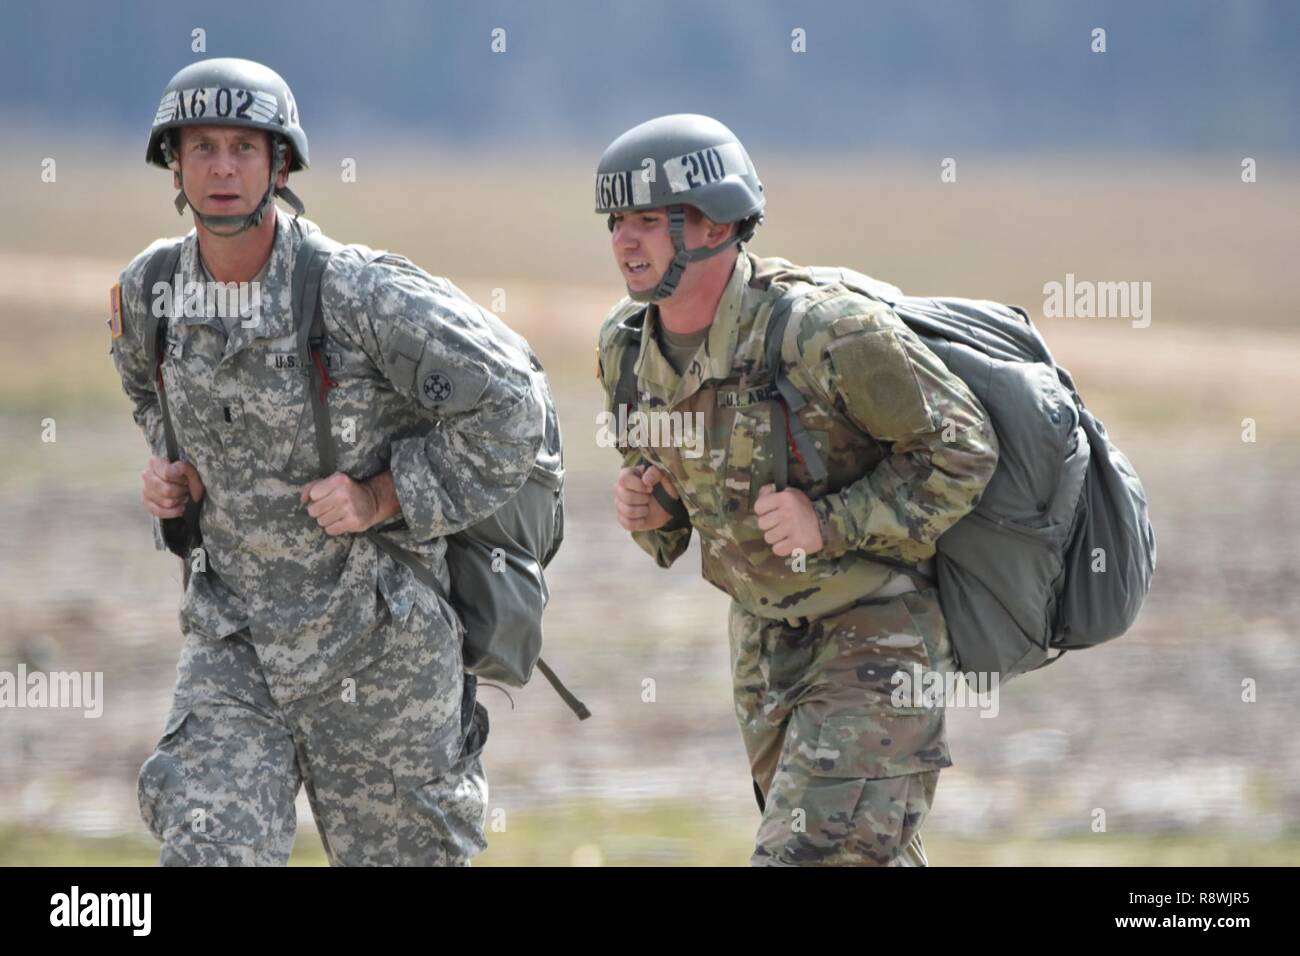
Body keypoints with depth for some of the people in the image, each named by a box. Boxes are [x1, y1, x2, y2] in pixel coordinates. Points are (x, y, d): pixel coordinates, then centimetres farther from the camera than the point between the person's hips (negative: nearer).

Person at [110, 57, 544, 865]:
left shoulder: (355, 293, -20)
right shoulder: (150, 292, -3)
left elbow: (505, 408, -16)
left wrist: (382, 498, -18)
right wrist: (174, 472, 4)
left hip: (375, 639, -3)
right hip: (234, 638, 4)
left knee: (399, 854, 11)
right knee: (208, 850, -14)